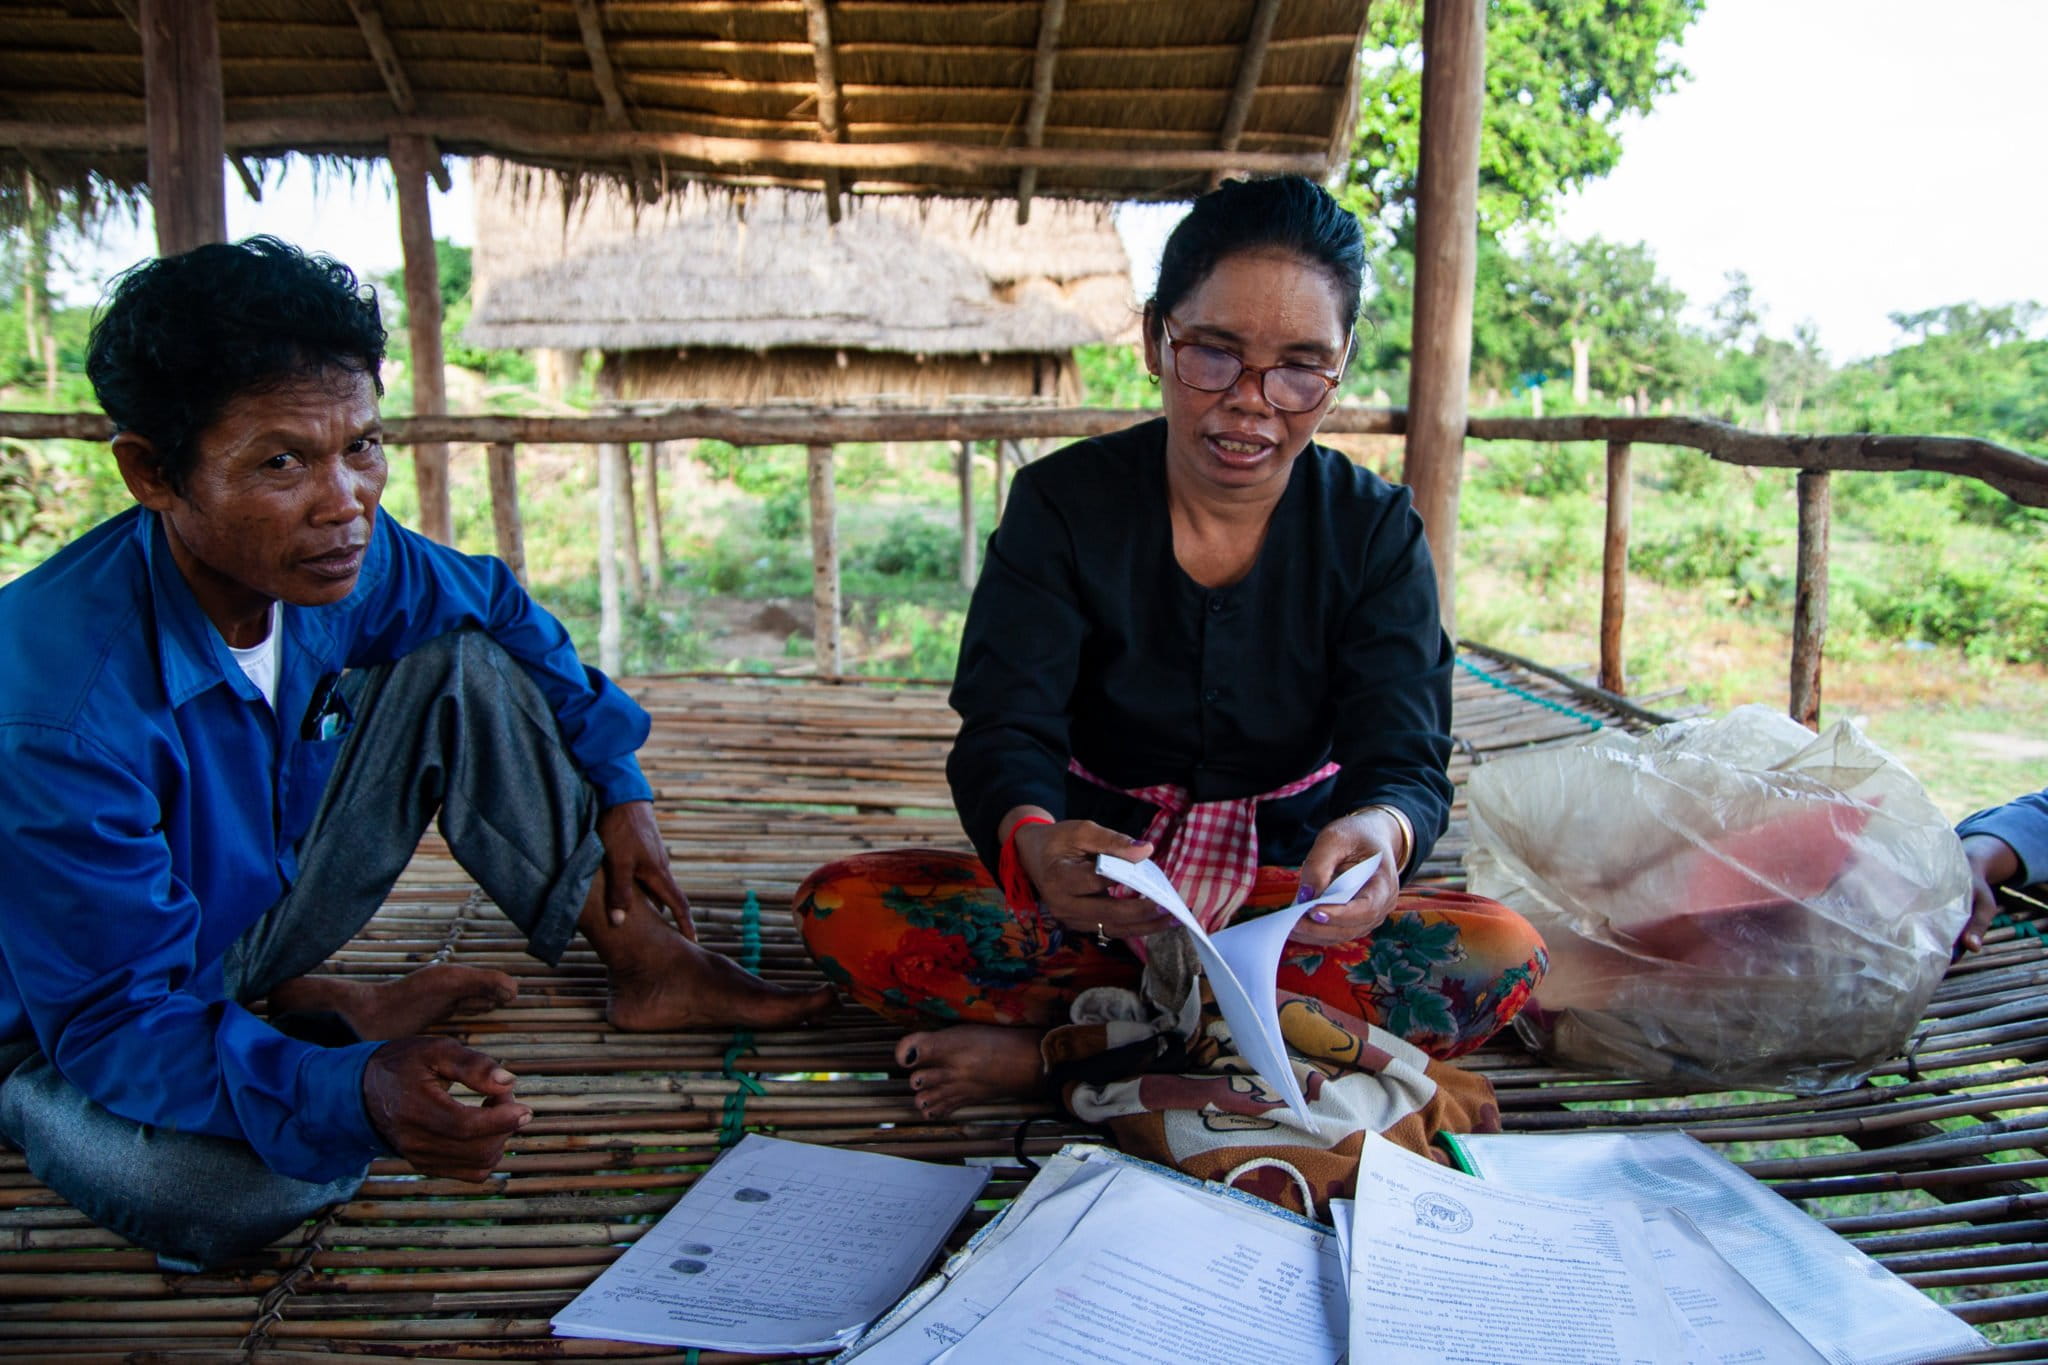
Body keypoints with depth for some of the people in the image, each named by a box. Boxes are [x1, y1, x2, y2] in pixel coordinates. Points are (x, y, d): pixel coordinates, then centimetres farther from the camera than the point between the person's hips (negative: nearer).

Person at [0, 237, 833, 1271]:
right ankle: (336, 1025, -4)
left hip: (259, 909, 6)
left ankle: (646, 965, -3)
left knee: (464, 666, -9)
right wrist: (353, 1092, -49)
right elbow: (112, 1019, -32)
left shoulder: (339, 555, -17)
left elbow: (498, 609, 4)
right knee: (219, 1192, -39)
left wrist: (618, 787, 3)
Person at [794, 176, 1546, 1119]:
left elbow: (1406, 756, -13)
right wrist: (1030, 841, -41)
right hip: (1099, 893, -1)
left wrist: (1381, 829, -40)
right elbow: (1005, 731, -16)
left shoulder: (1377, 533, -3)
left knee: (1503, 960, -28)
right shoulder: (1062, 503, -6)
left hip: (1286, 893, 2)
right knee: (841, 909, -23)